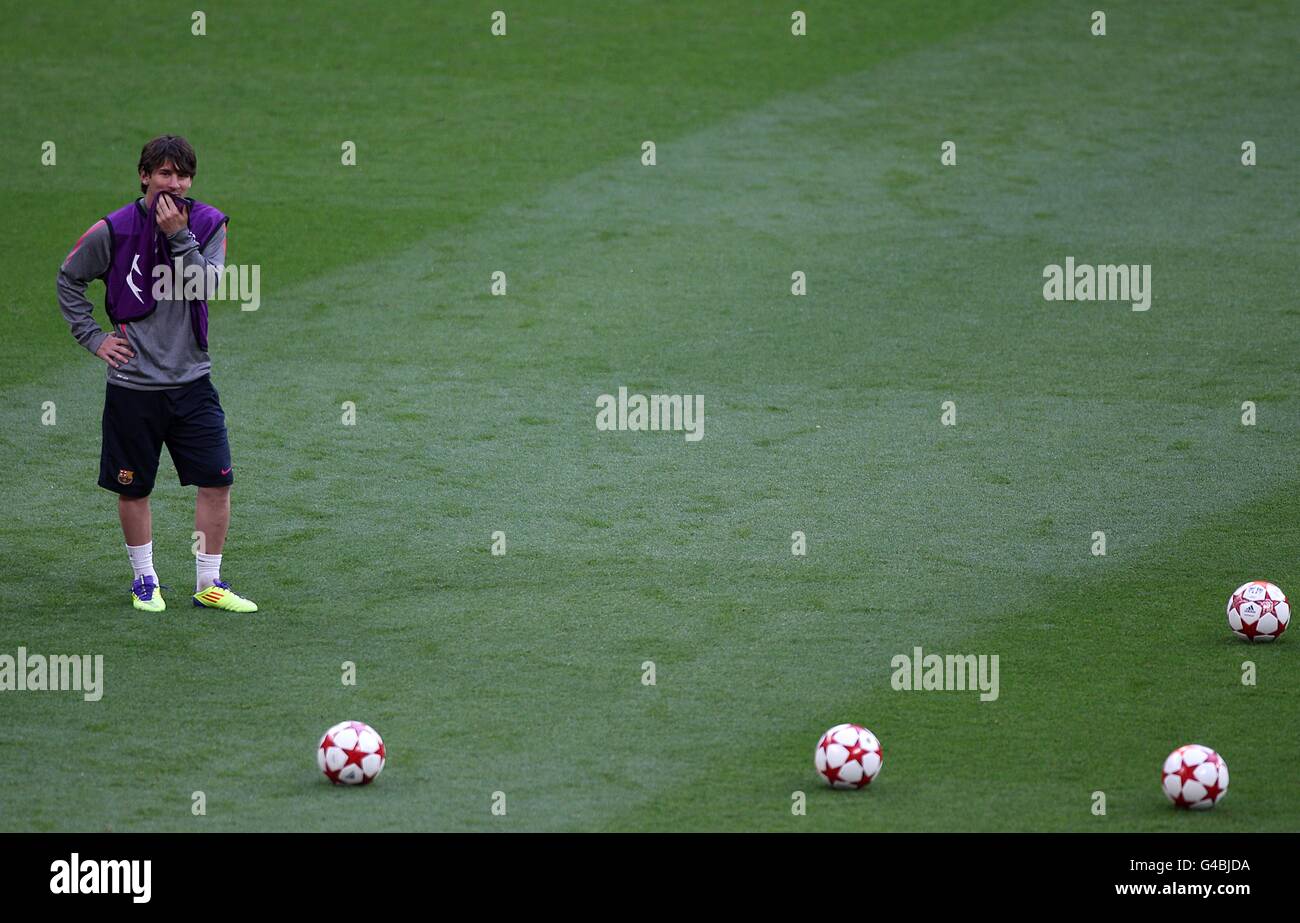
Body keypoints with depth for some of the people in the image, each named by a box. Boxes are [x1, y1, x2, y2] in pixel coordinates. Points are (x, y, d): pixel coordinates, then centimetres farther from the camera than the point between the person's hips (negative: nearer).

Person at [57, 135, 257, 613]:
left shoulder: (209, 224, -1)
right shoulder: (114, 230, -7)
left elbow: (207, 288, -14)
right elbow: (69, 279, 7)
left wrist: (179, 237, -21)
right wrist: (93, 337, 1)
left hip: (192, 381, 2)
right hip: (133, 384, -2)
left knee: (217, 481, -2)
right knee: (134, 488, 7)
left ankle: (209, 583, 11)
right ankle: (144, 581, 24)